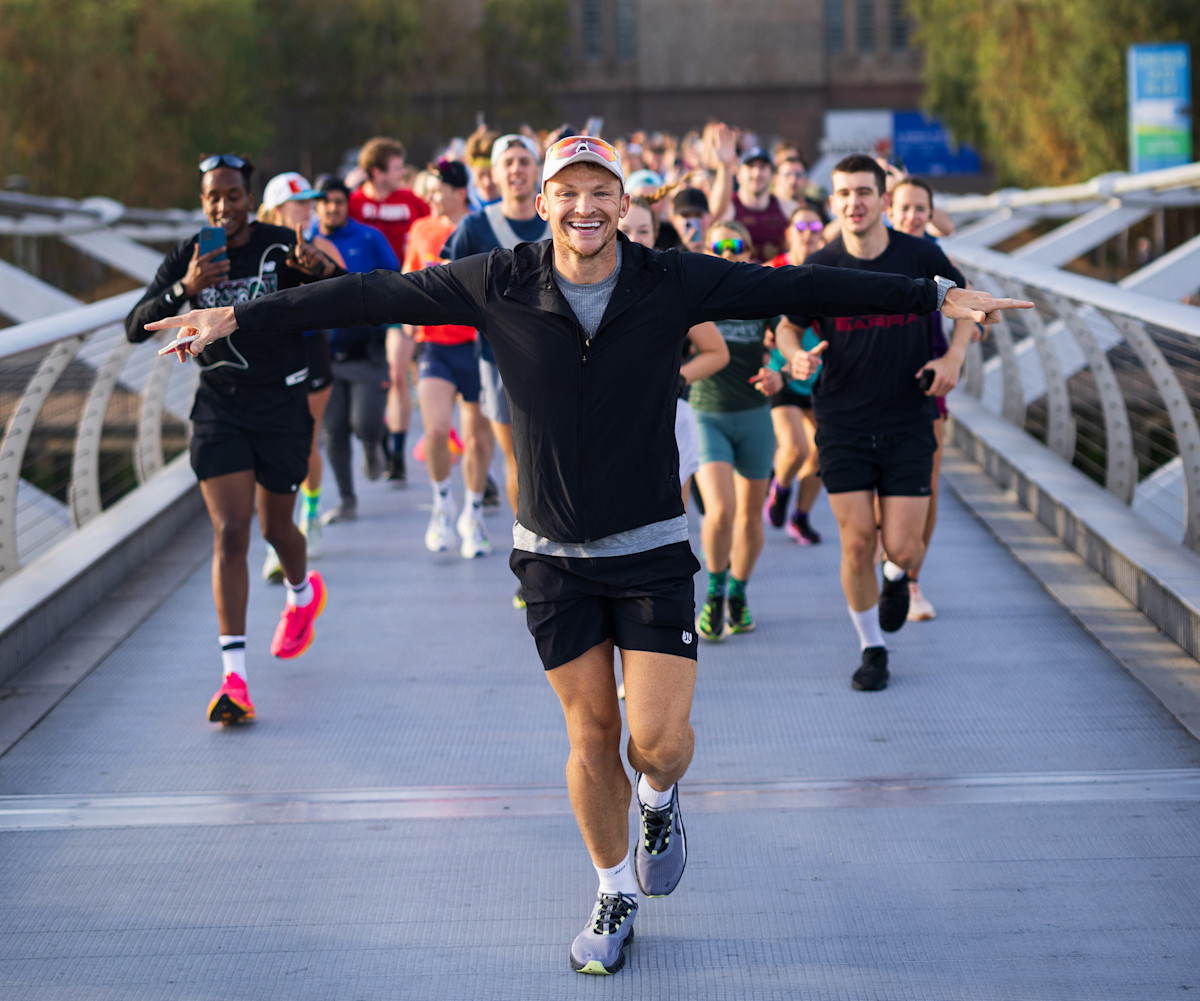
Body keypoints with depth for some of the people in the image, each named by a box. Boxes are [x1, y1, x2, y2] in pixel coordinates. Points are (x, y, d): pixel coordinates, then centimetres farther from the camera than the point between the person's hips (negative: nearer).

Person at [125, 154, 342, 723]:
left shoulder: (282, 248, -9)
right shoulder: (188, 258, -3)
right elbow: (136, 329, -11)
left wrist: (323, 271, -33)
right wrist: (185, 287, -28)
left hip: (281, 405, -1)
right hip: (219, 410, 1)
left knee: (275, 527, 14)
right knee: (230, 533, -10)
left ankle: (303, 592, 52)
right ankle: (233, 680, -14)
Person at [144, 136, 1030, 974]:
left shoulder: (674, 283, -9)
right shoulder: (500, 285, -8)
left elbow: (801, 288, -8)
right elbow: (371, 295, -3)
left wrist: (935, 299, -9)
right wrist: (238, 318, -2)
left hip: (651, 549, -1)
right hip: (554, 556, 1)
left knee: (659, 739, -8)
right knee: (591, 737, 8)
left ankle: (660, 801, 30)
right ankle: (616, 898, 29)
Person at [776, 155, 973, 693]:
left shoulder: (921, 256, -6)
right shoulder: (820, 267, -6)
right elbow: (788, 325, 9)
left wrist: (954, 355, -5)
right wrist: (796, 356, -13)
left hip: (908, 426, 0)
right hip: (842, 426, 0)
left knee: (902, 548, -5)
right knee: (857, 543, -3)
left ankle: (897, 578, 34)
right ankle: (873, 648, 18)